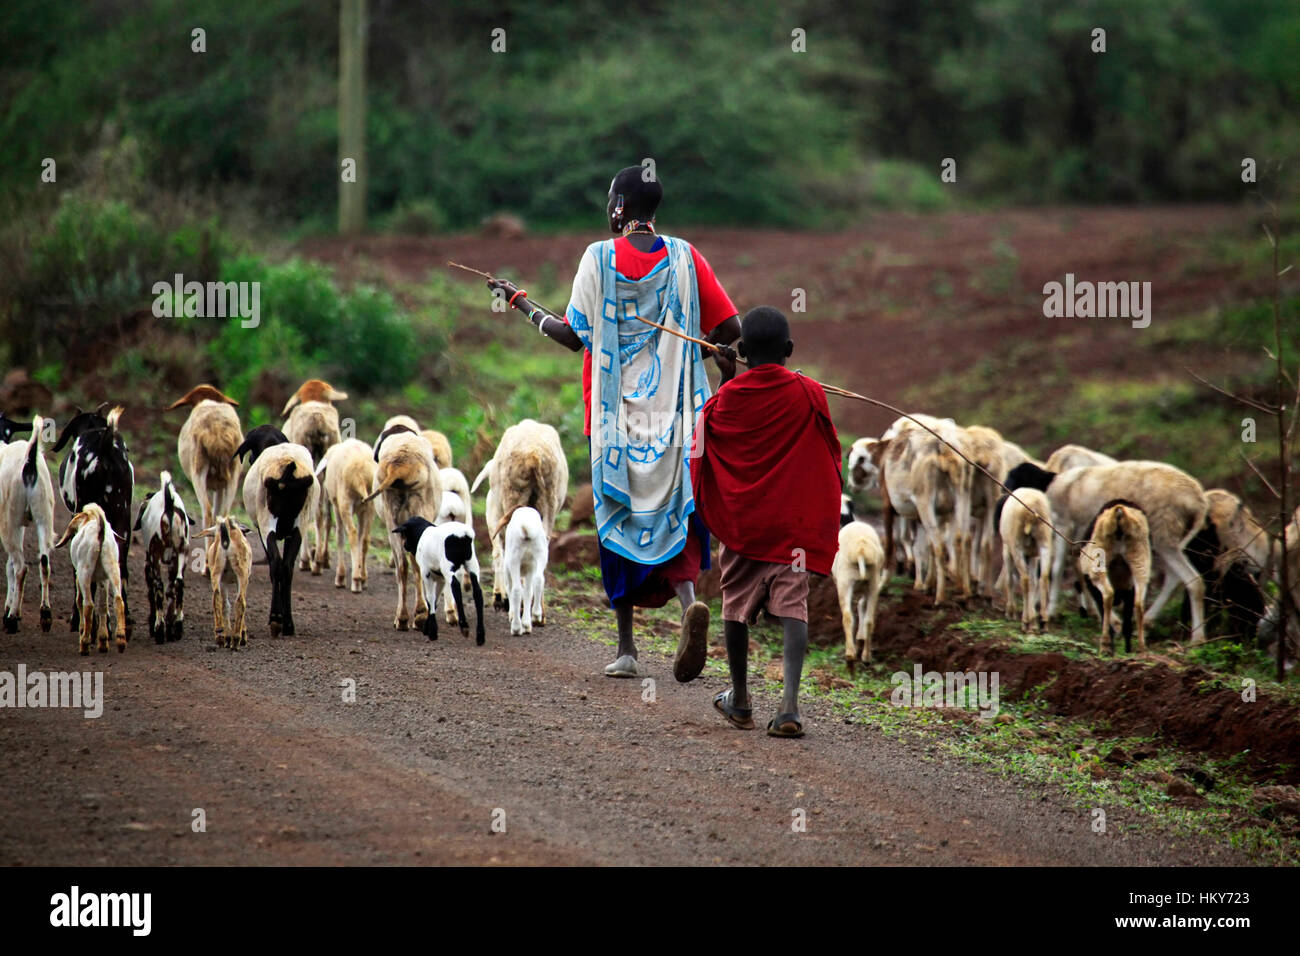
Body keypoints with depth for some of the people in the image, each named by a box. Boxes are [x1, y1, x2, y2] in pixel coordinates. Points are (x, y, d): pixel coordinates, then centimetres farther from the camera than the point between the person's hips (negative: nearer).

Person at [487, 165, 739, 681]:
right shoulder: (684, 257, 1)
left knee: (618, 521, 9)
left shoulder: (598, 258, -5)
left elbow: (574, 335, -4)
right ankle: (689, 602, -26)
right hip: (673, 414, 1)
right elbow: (730, 328, -2)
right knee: (673, 516, 4)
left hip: (616, 412, -1)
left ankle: (626, 648, 9)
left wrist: (522, 303, 9)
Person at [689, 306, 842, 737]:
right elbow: (828, 453, 5)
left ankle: (739, 701, 26)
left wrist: (725, 378, 18)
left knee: (736, 604, 15)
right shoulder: (808, 394, -6)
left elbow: (704, 439, 15)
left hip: (739, 519, 1)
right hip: (793, 521, -1)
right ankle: (790, 702, -21)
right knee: (792, 605, -5)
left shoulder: (726, 397, -4)